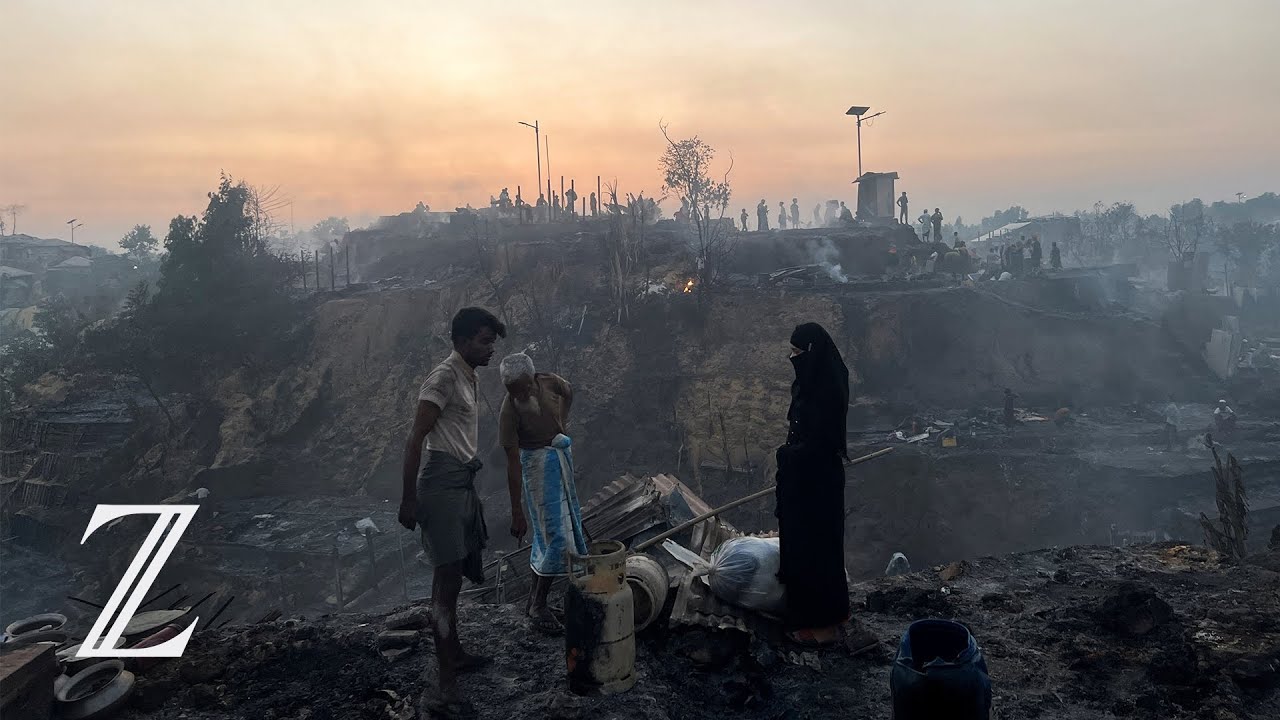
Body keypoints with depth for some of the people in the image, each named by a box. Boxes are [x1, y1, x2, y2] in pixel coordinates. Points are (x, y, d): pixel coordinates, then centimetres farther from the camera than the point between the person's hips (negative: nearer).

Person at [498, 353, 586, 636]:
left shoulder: (550, 382, -15)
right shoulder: (509, 411, -26)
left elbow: (568, 392, 12)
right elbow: (513, 464, -25)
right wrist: (516, 512, -22)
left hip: (561, 456, 6)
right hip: (537, 464, -6)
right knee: (553, 533, -10)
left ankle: (535, 600, 25)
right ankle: (538, 606, 0)